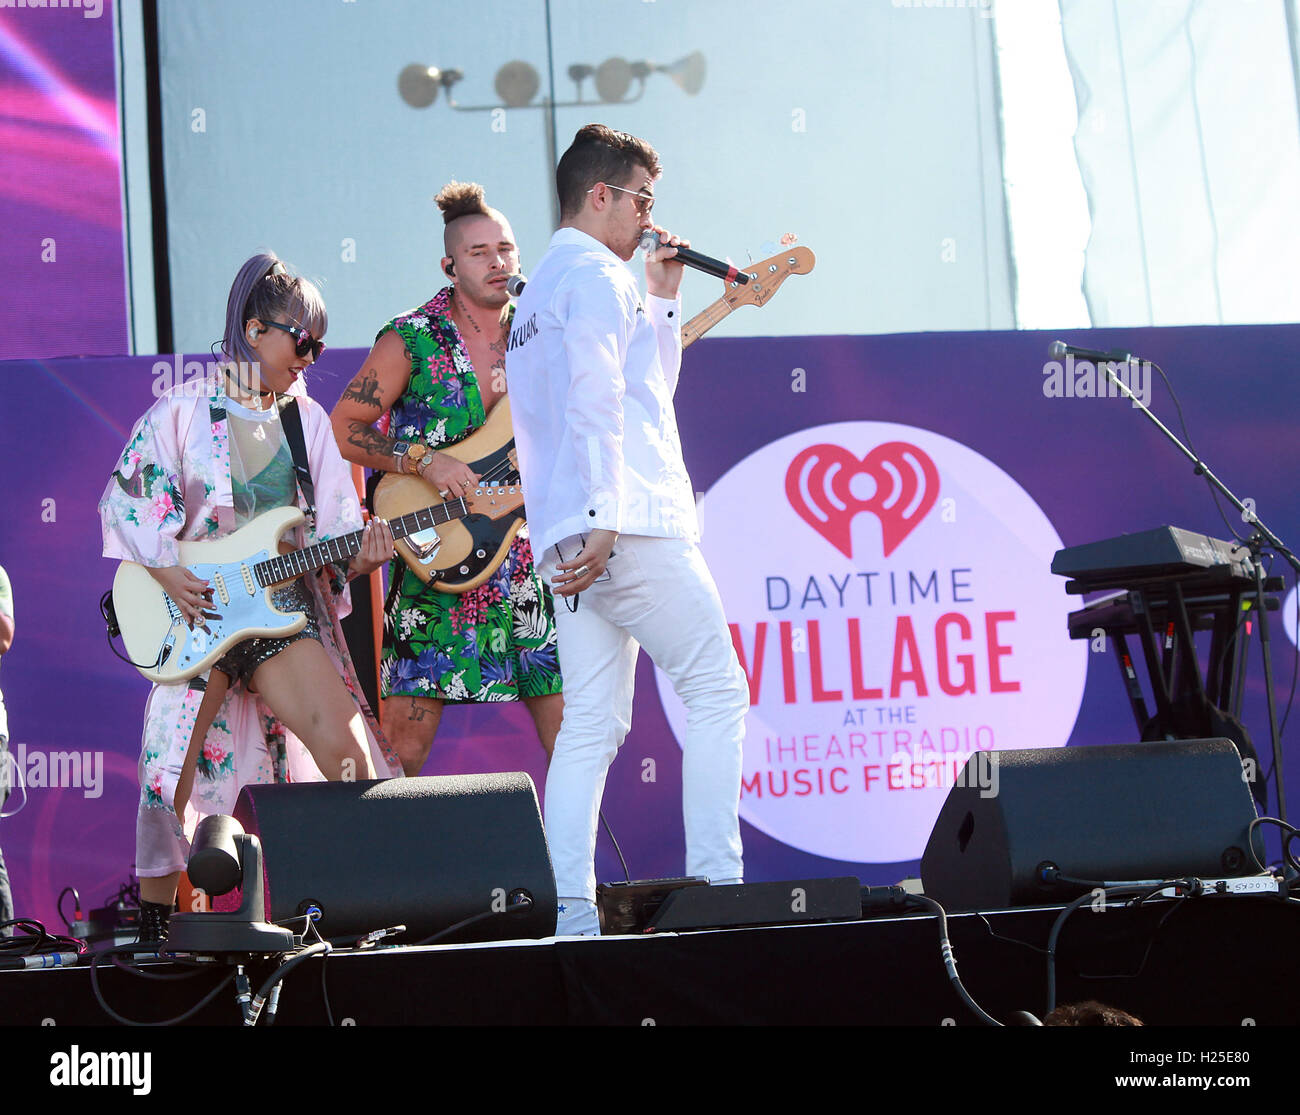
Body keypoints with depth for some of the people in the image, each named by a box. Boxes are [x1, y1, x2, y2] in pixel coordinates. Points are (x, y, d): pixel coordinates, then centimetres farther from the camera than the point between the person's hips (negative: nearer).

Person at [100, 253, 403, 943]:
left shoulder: (307, 420, 12)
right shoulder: (184, 411, 1)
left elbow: (332, 526, 10)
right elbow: (126, 498, -2)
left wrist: (357, 555, -12)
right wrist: (165, 571, -14)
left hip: (285, 607, 3)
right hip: (195, 603, -3)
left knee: (345, 750, -14)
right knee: (177, 777, -5)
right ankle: (154, 926, 9)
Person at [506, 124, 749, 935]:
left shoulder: (540, 291, 25)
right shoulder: (596, 276, -5)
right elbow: (596, 405, -17)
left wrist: (661, 303, 24)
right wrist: (604, 519, -23)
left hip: (572, 540, 9)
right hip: (630, 528, -9)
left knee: (592, 725, 3)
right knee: (717, 692, -3)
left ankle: (572, 913, -4)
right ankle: (716, 883, -9)